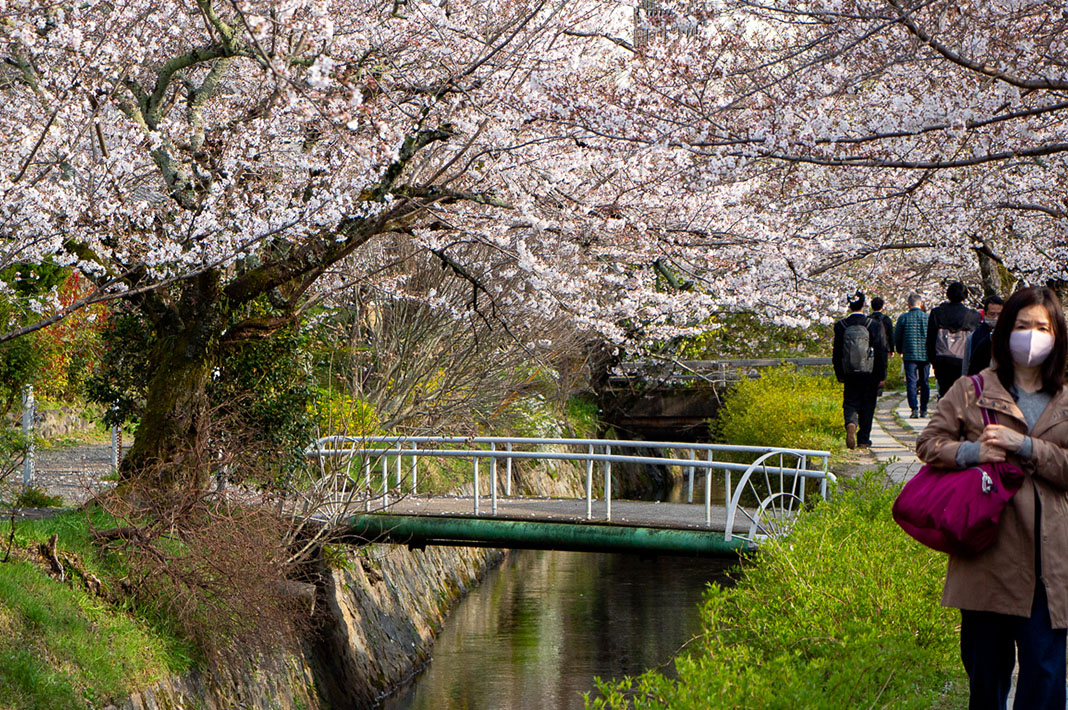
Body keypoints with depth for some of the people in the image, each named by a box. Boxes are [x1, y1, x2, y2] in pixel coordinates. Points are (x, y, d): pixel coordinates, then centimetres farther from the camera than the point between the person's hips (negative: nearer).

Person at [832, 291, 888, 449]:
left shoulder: (840, 325, -4)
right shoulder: (874, 325, -7)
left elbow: (837, 352, 1)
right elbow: (881, 351, -5)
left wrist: (840, 375, 11)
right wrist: (882, 375, 3)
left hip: (849, 374, 1)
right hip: (870, 372, -1)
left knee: (850, 402, 9)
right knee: (867, 405, 11)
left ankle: (851, 424, -22)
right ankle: (863, 439, 14)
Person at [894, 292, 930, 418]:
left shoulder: (903, 318, -3)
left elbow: (896, 337, 2)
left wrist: (901, 351, 19)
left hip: (909, 355, -2)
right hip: (926, 355, 2)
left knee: (911, 382, -1)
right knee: (925, 382, 12)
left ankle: (914, 408, -13)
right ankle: (923, 410, 14)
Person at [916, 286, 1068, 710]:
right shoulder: (973, 391, 8)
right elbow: (929, 443, 7)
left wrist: (1026, 447, -13)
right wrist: (972, 452, -11)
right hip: (988, 549, 0)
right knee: (985, 662, 8)